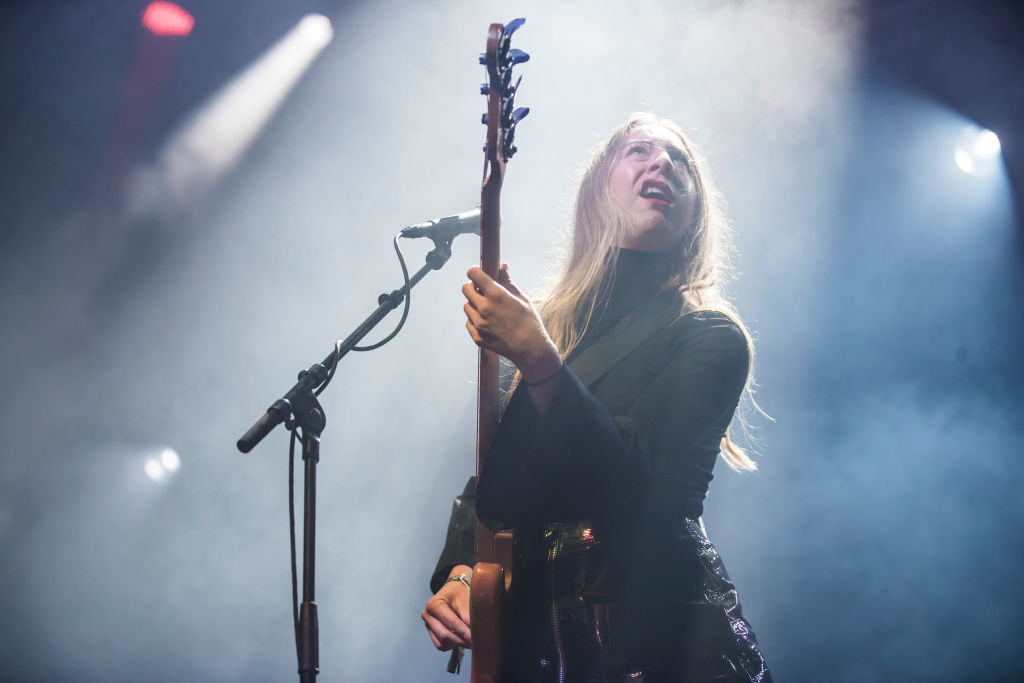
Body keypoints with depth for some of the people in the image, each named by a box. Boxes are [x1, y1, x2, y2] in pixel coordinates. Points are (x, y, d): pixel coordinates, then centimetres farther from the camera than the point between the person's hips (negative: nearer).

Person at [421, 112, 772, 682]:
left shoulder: (709, 336, -5)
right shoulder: (548, 325, 11)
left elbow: (638, 482, -18)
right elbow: (490, 480, 11)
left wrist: (538, 362, -25)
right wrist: (459, 570, -6)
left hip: (662, 635, -4)